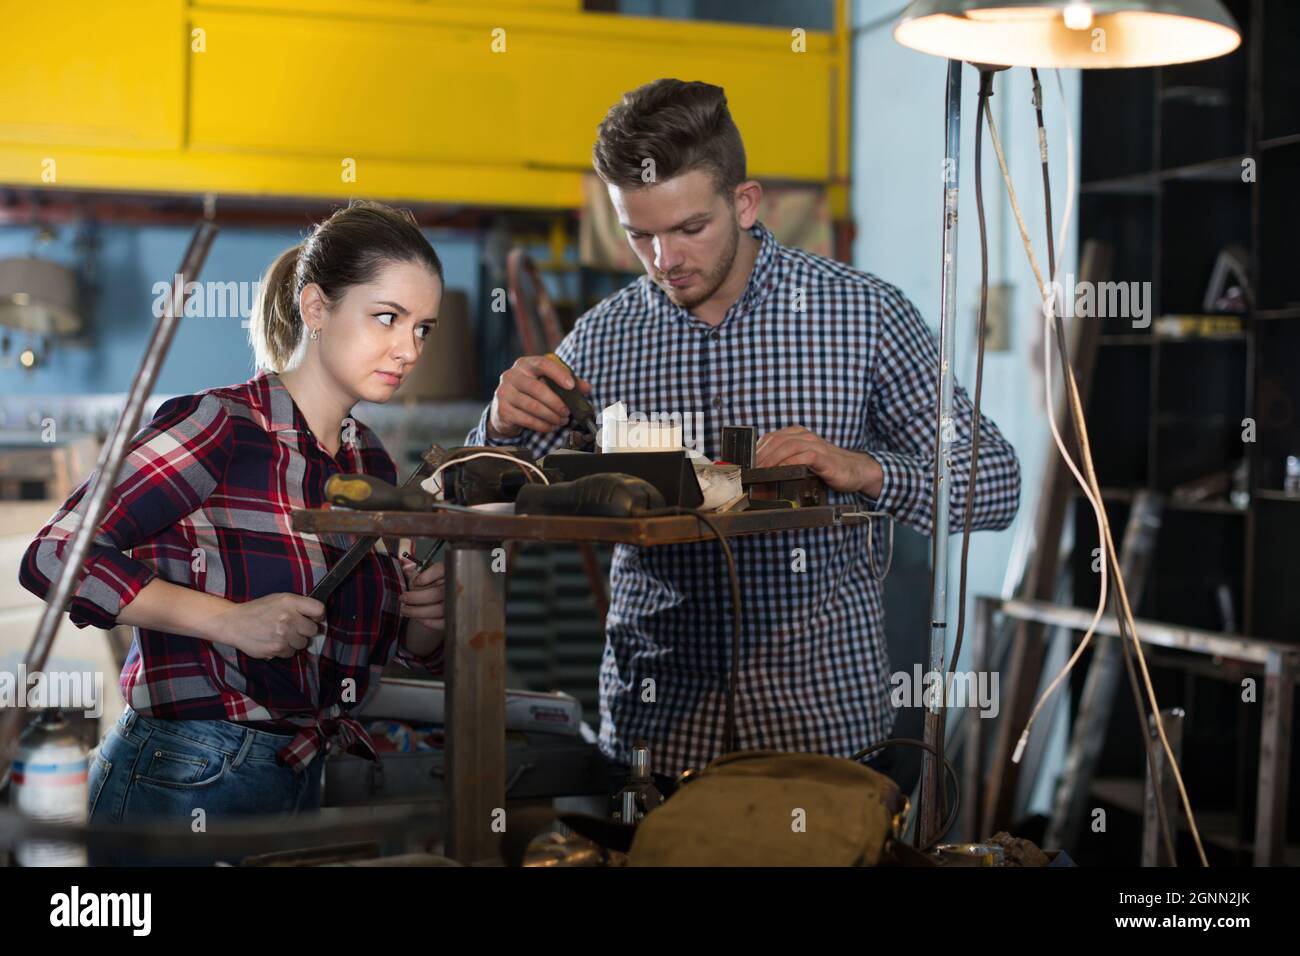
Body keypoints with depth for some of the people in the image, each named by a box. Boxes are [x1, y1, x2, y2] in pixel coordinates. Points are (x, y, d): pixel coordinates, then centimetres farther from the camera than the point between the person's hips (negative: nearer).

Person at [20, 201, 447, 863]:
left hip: (302, 783, 7)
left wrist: (425, 618, -6)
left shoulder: (372, 462, 8)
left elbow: (396, 648, 18)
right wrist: (230, 620, -25)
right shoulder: (219, 426, -14)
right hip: (179, 784, -7)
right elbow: (55, 555, -21)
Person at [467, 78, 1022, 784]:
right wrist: (503, 427, -11)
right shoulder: (602, 337, 4)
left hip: (821, 704, -1)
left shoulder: (862, 313, -2)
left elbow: (997, 485, 0)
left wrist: (864, 470, -17)